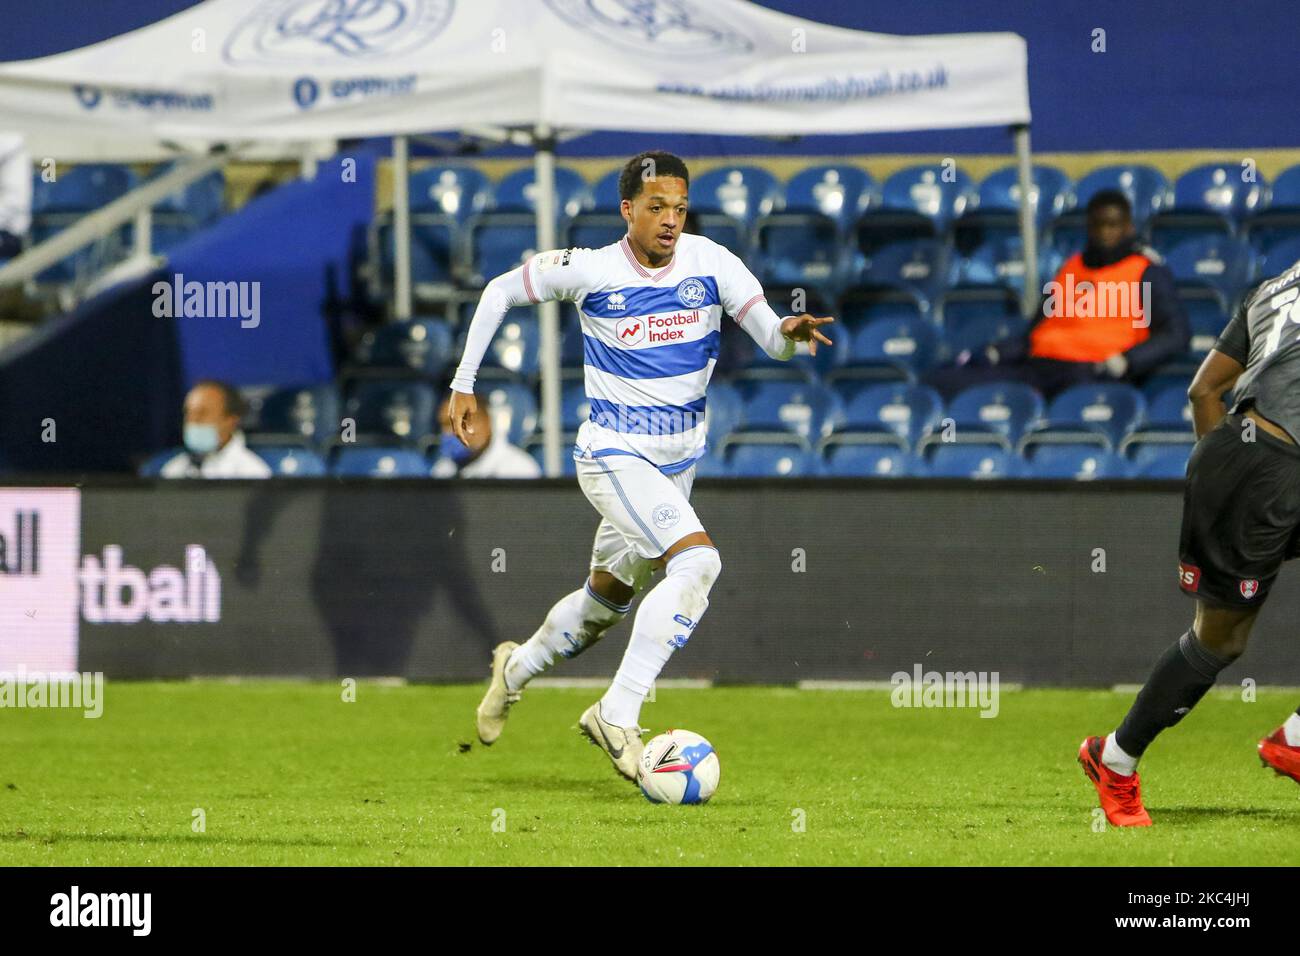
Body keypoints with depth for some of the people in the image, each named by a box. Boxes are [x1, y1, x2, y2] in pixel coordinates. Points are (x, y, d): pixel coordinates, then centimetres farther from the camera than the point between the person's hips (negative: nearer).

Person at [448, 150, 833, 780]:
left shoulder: (710, 263, -6)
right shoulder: (589, 270, -12)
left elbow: (772, 340, -11)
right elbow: (500, 292, 2)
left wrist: (790, 332, -35)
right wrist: (464, 384, 1)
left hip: (678, 461, 5)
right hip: (613, 455, -5)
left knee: (608, 599, 21)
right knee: (698, 559, -28)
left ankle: (518, 666, 50)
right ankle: (617, 715, -25)